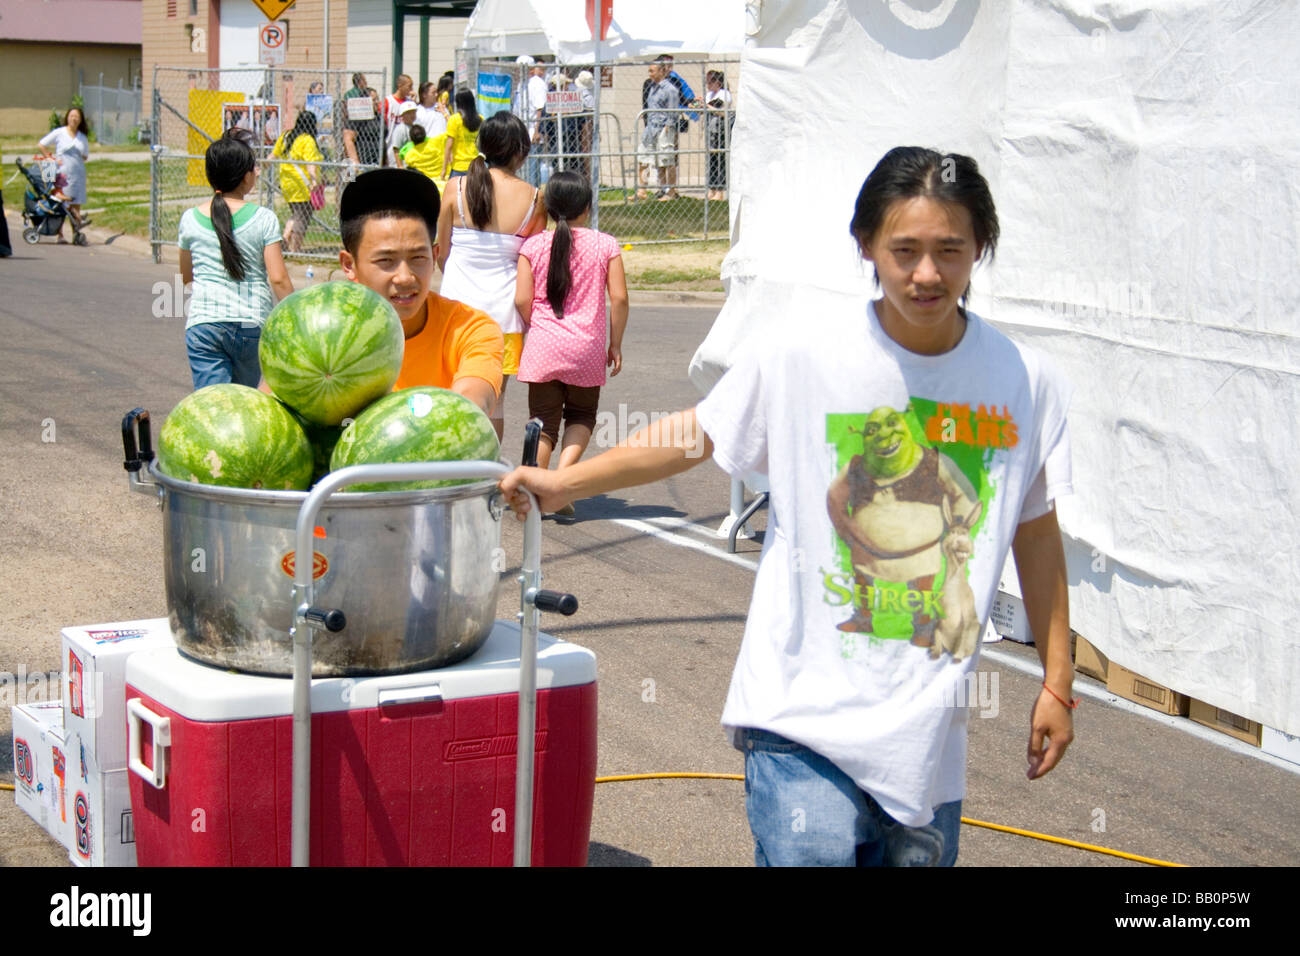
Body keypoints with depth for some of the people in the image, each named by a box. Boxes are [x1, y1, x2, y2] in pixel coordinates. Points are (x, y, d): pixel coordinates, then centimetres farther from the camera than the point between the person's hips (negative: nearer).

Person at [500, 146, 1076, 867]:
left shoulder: (1025, 382, -2)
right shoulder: (805, 353, -9)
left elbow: (1036, 532, 8)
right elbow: (696, 434, 4)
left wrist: (1056, 682, 12)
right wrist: (565, 482, 0)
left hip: (928, 726, 3)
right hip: (805, 709, -3)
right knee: (810, 852, -14)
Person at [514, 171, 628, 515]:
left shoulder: (533, 246, 0)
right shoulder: (605, 245, -2)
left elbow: (522, 300, -4)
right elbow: (619, 298, -5)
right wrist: (615, 344, 5)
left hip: (543, 345, 0)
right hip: (587, 349, 0)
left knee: (543, 421, 10)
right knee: (582, 416, 18)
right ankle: (564, 473, -3)